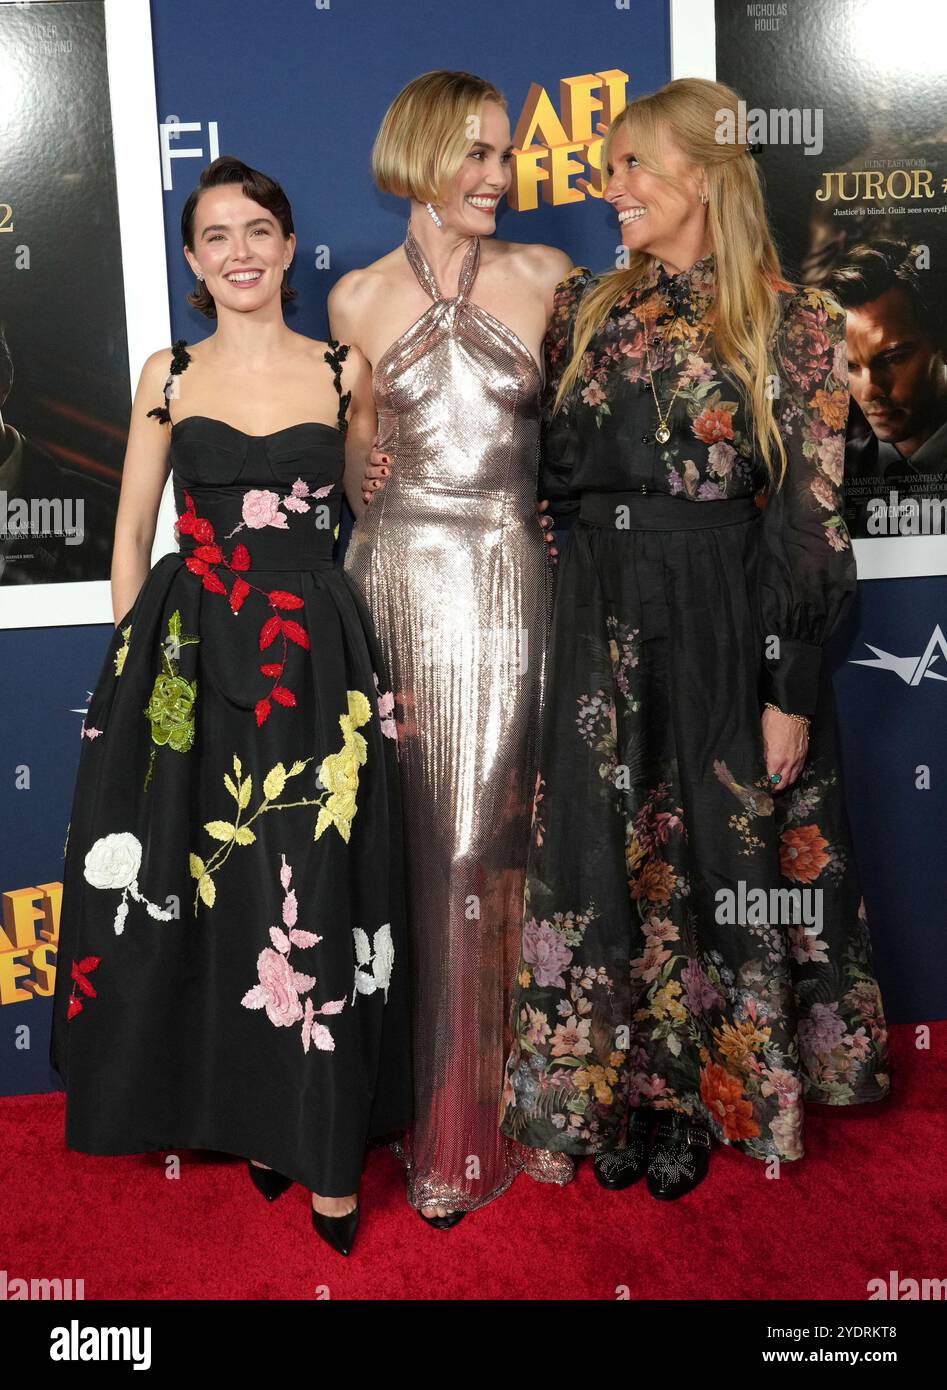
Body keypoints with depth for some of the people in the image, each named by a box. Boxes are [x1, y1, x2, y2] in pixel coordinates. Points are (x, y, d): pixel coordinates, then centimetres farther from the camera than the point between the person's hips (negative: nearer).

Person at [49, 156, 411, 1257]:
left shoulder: (344, 371, 6)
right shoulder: (168, 376, 8)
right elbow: (131, 534, 10)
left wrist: (381, 669, 5)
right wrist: (134, 664, 2)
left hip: (316, 657, -1)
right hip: (189, 655, 2)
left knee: (309, 897, -2)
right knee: (202, 892, 6)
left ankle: (325, 1145, 15)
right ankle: (248, 1116, 26)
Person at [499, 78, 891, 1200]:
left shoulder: (791, 324, -4)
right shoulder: (586, 306, 8)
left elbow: (808, 519, -7)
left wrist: (791, 691, -10)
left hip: (726, 619, -3)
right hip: (603, 614, 4)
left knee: (718, 850, 7)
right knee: (604, 849, 9)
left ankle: (697, 1093, 29)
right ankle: (615, 1086, 29)